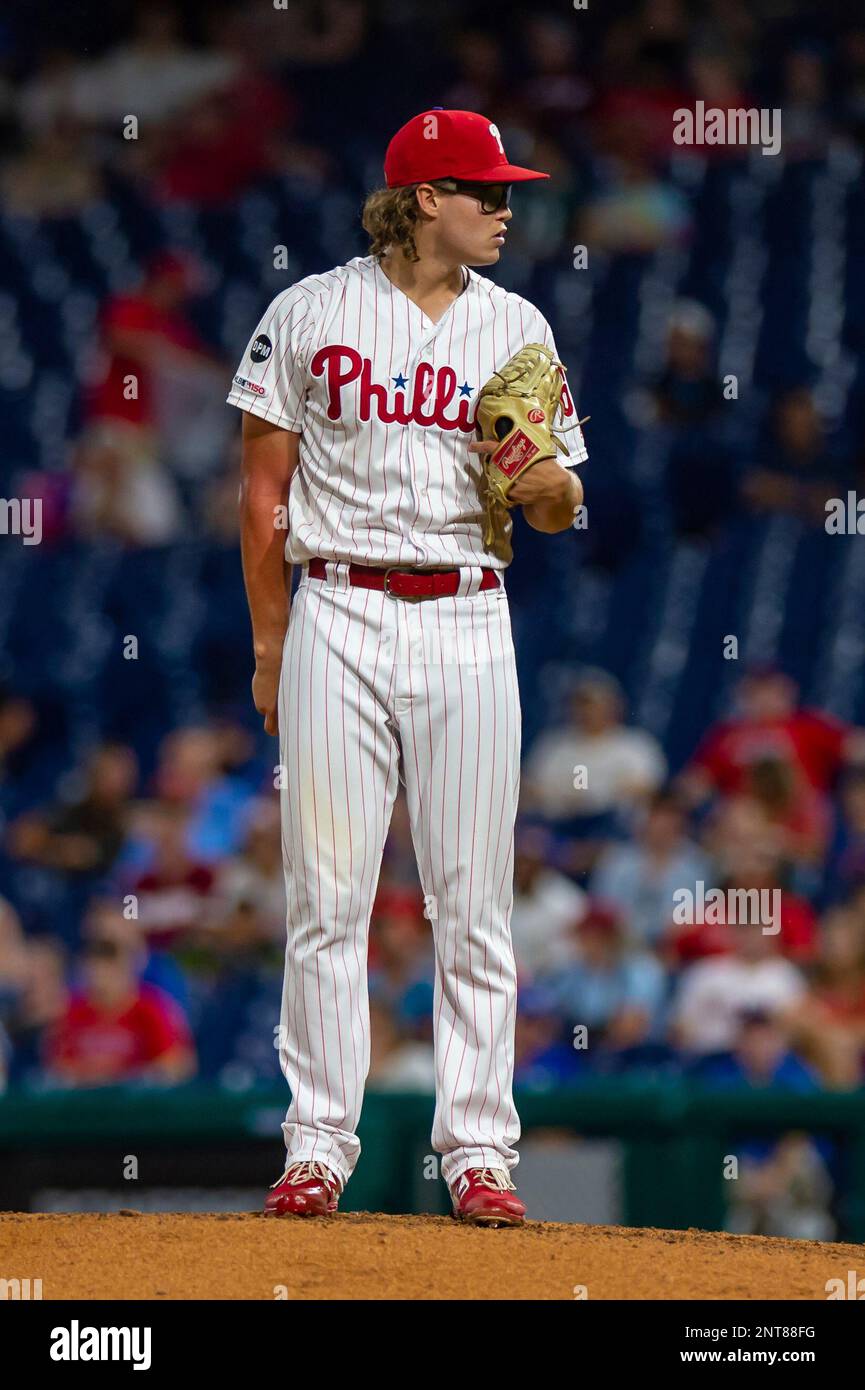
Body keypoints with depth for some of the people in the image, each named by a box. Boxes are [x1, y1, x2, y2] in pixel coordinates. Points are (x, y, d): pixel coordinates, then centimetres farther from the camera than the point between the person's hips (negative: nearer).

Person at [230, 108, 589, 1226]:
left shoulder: (516, 328, 10)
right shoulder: (312, 312, 4)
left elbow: (562, 508, 10)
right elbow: (264, 487, 6)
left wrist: (541, 483, -14)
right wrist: (271, 646, 3)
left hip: (465, 621, 2)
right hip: (338, 617, -2)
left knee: (473, 899, 0)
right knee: (326, 893, -2)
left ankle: (477, 1150, 4)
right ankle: (319, 1146, 3)